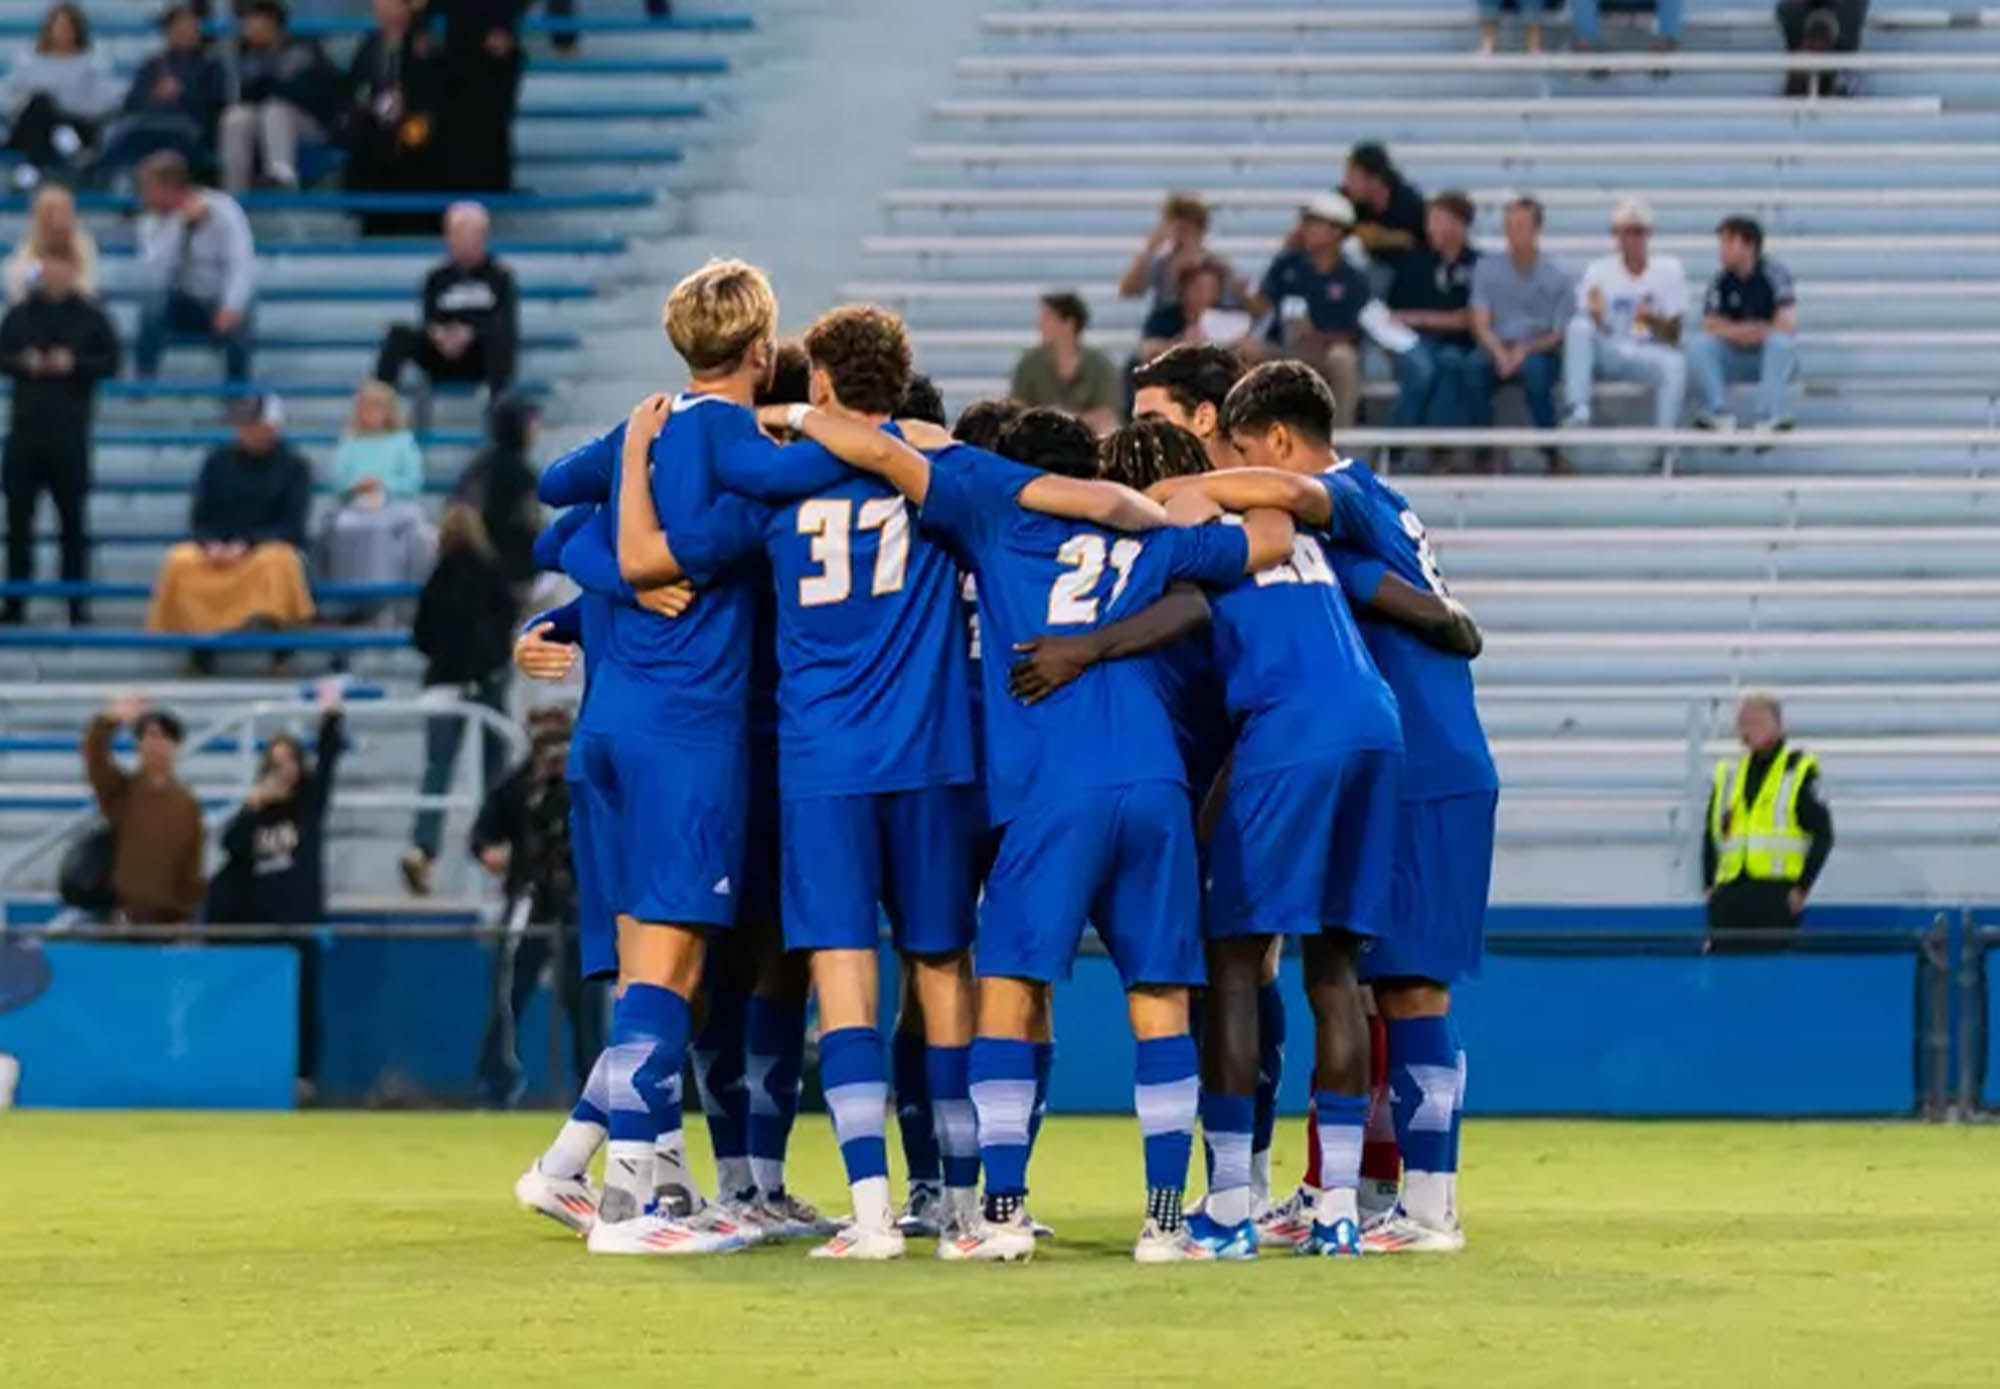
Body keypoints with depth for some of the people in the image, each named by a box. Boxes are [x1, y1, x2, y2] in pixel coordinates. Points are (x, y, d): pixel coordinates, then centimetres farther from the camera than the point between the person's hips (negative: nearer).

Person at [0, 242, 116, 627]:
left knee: (72, 520, 1)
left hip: (70, 432, -2)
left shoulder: (90, 317, 1)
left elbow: (110, 363, -1)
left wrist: (74, 364, -16)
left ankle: (78, 602, 5)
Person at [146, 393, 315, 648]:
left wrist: (246, 545, -20)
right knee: (179, 563, -29)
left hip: (271, 546, -2)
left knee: (276, 562, -39)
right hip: (216, 549, 2)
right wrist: (211, 544, -15)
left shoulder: (294, 466, 3)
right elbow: (199, 518, 9)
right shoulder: (218, 461, 10)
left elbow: (292, 526, -5)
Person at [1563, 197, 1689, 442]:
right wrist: (1596, 318, -25)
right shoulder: (1598, 271, 2)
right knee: (1579, 327, -31)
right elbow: (1588, 324, -2)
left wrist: (1653, 321, -22)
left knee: (1675, 363, -34)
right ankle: (1578, 410, -38)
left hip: (1648, 354, 0)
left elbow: (1673, 337, 0)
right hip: (1606, 354, 0)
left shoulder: (1669, 270, 1)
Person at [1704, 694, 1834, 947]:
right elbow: (1711, 835, 21)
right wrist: (1708, 885, 10)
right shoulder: (1728, 773, 17)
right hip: (1729, 893, 5)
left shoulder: (1799, 771, 2)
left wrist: (1803, 887, -8)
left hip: (1776, 893, -5)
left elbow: (1822, 834, -1)